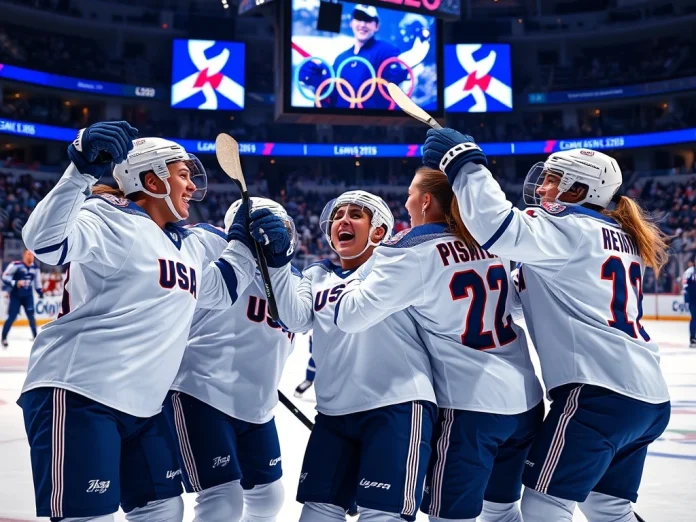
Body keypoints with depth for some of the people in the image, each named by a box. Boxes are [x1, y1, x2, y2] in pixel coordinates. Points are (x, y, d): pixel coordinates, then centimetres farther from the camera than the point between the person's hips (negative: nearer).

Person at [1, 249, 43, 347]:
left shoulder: (35, 268, 4)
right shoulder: (15, 265, -15)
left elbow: (37, 282, 17)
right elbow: (4, 277, -15)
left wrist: (40, 291, 6)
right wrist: (15, 283, -27)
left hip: (28, 296, 4)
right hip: (15, 296, -4)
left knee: (31, 316, 3)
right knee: (12, 317, -6)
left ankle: (35, 337, 14)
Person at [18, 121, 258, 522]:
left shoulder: (188, 245, 17)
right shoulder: (114, 220, -9)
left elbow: (221, 290, 32)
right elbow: (45, 241, -27)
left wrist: (246, 241, 22)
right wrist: (83, 171, -37)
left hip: (140, 405, 9)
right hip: (77, 393, -9)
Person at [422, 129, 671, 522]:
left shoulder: (572, 227, -6)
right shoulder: (618, 237, 22)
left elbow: (499, 226, -22)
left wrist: (464, 162, -12)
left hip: (602, 390, -9)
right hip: (648, 396, 9)